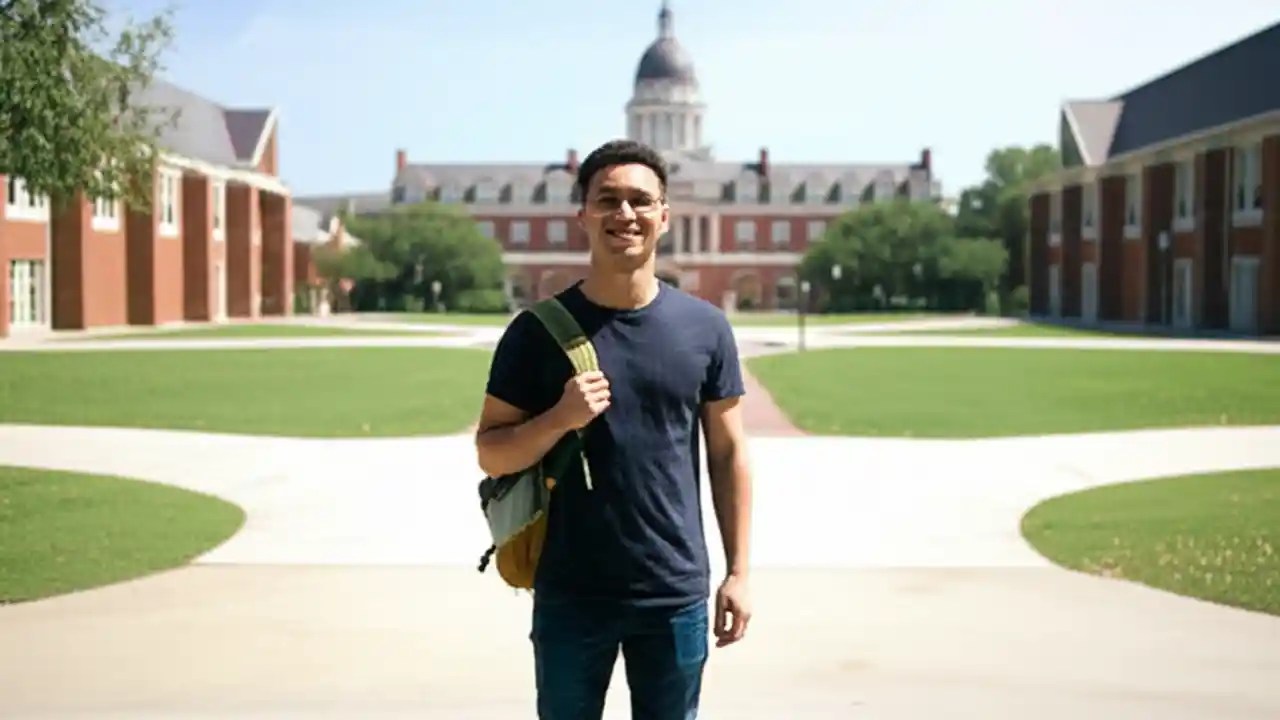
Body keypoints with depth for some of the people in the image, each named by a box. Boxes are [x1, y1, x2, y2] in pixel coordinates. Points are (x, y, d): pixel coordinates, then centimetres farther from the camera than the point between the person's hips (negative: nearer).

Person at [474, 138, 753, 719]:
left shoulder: (705, 328, 1)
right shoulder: (539, 330, -4)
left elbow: (727, 453, 5)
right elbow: (491, 454, -1)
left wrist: (738, 571, 2)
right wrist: (560, 418, -20)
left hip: (677, 595, 1)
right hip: (570, 596, -1)